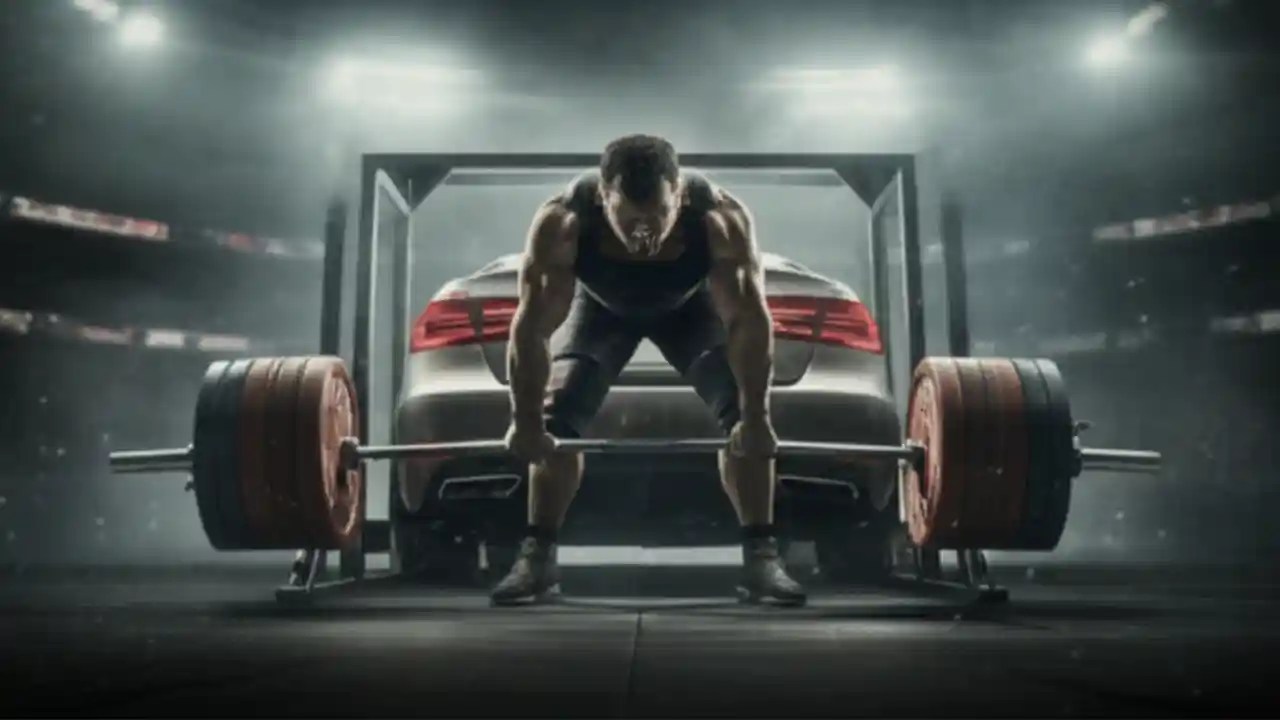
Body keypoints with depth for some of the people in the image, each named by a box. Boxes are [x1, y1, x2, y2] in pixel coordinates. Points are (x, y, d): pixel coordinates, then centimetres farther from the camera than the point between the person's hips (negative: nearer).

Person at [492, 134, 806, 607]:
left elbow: (750, 320, -33)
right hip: (600, 306, 1)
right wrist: (526, 421, -33)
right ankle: (536, 557, 0)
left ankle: (761, 556, -7)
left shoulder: (721, 220, -39)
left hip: (691, 305, 0)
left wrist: (755, 418, -36)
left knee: (745, 415, -16)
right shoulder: (561, 223, -39)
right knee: (557, 417, -11)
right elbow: (532, 326, -33)